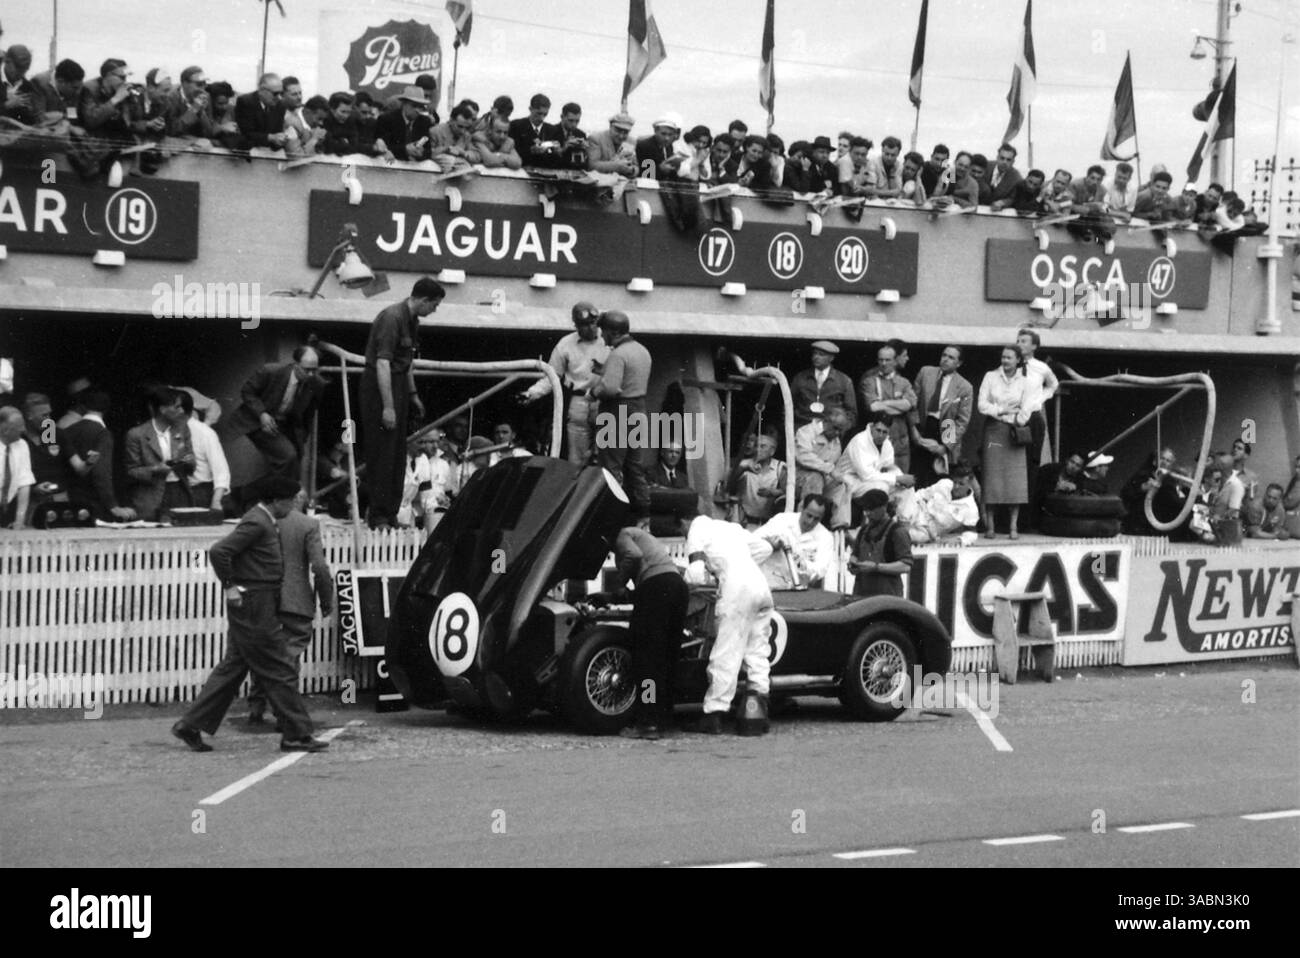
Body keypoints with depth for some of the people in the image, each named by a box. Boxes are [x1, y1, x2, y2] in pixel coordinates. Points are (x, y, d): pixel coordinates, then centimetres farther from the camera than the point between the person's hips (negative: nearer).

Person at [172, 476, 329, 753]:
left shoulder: (265, 522, 14)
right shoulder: (256, 523, -17)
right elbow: (218, 551, -24)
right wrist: (230, 587, -17)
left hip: (259, 608, 10)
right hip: (253, 607, -10)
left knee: (233, 668, 12)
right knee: (280, 670, -3)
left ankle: (190, 726, 15)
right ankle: (296, 734, 3)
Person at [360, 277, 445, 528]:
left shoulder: (411, 320, 10)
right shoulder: (392, 318, -20)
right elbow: (382, 364, -24)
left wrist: (412, 394, 24)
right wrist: (387, 407, -27)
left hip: (398, 384, 10)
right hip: (378, 385, -10)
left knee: (398, 454, 12)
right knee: (381, 453, -7)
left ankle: (390, 514, 19)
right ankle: (378, 517, -4)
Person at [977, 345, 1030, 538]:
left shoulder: (1023, 382, 6)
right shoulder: (990, 377, 5)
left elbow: (1025, 412, 4)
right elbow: (982, 404, -1)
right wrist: (1001, 410, -9)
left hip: (1013, 432, 1)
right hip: (993, 430, -1)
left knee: (1016, 478, -5)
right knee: (992, 476, -5)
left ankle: (1014, 526, -3)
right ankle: (989, 525, -3)